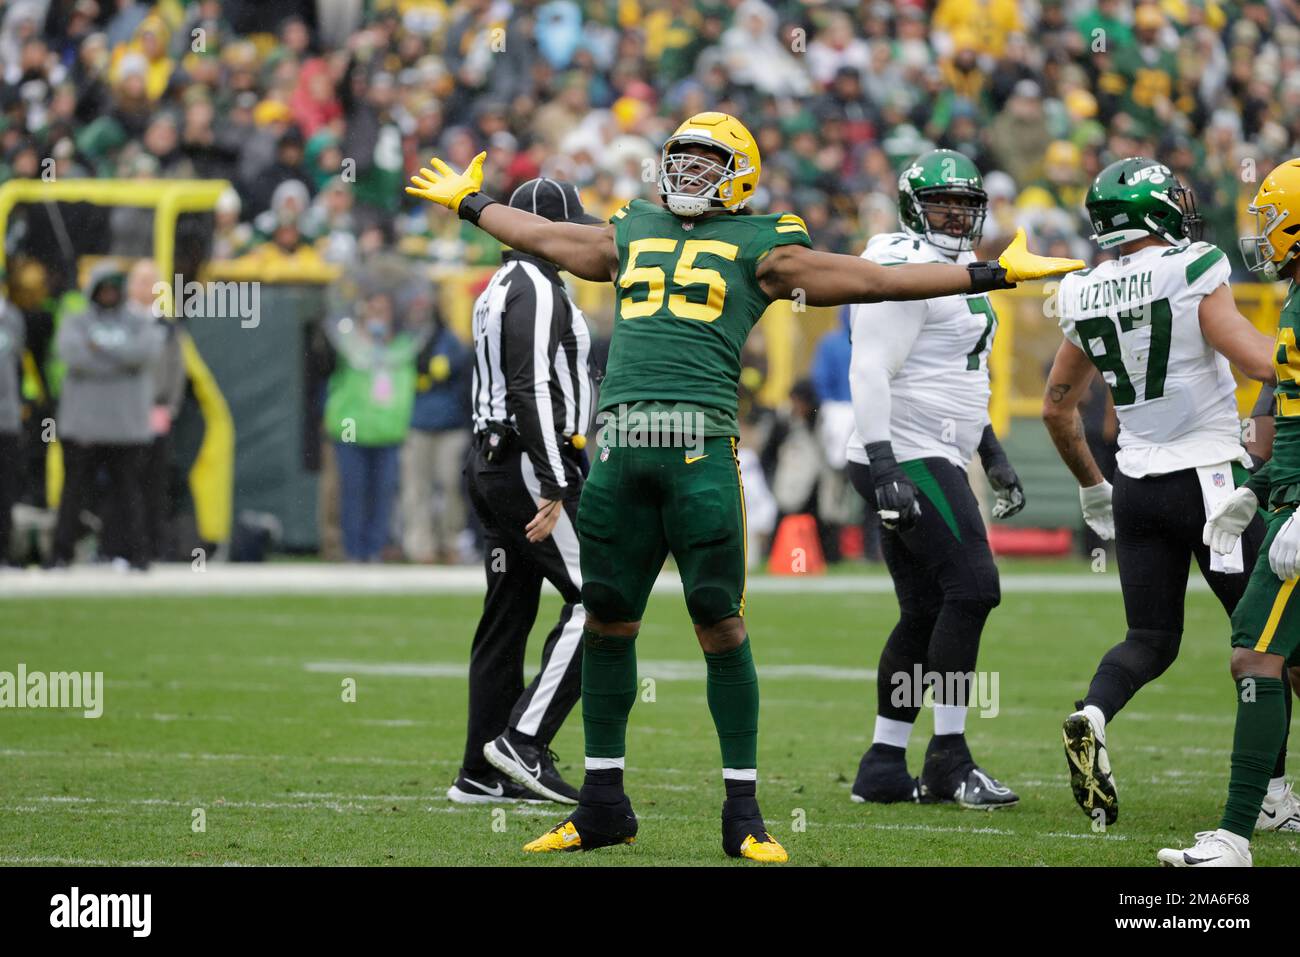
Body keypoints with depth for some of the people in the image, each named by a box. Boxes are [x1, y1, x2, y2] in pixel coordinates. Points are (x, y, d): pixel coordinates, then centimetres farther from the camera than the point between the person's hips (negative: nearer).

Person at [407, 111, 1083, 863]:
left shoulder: (760, 246, 9)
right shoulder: (634, 234, 21)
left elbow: (871, 280, 10)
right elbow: (541, 236, 38)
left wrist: (993, 275, 8)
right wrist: (469, 203, 52)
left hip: (700, 445, -4)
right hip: (620, 448, 4)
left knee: (721, 626, -4)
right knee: (607, 622, 7)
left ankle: (744, 812, 2)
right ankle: (604, 801, 17)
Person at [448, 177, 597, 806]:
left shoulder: (501, 290, 19)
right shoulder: (536, 290, -13)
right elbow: (532, 393, -21)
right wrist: (553, 490, -24)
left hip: (495, 465, 10)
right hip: (531, 466, -10)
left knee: (507, 616, 9)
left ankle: (482, 775, 9)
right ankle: (523, 741, -13)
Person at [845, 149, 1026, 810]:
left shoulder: (957, 270, 19)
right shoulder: (906, 270, -13)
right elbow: (870, 372, -19)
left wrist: (995, 458, 25)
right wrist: (884, 465, -26)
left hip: (933, 460, 10)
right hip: (908, 459, -10)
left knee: (925, 615, 9)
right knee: (972, 587, -15)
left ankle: (883, 767, 11)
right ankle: (948, 758, -12)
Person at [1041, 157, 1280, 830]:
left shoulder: (1085, 299, 5)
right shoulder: (1193, 276, -13)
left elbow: (1057, 407, 15)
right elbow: (1261, 364, -21)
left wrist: (1091, 486, 26)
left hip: (1137, 488, 5)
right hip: (1207, 479, -5)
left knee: (1151, 640, 11)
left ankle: (1090, 717, -19)